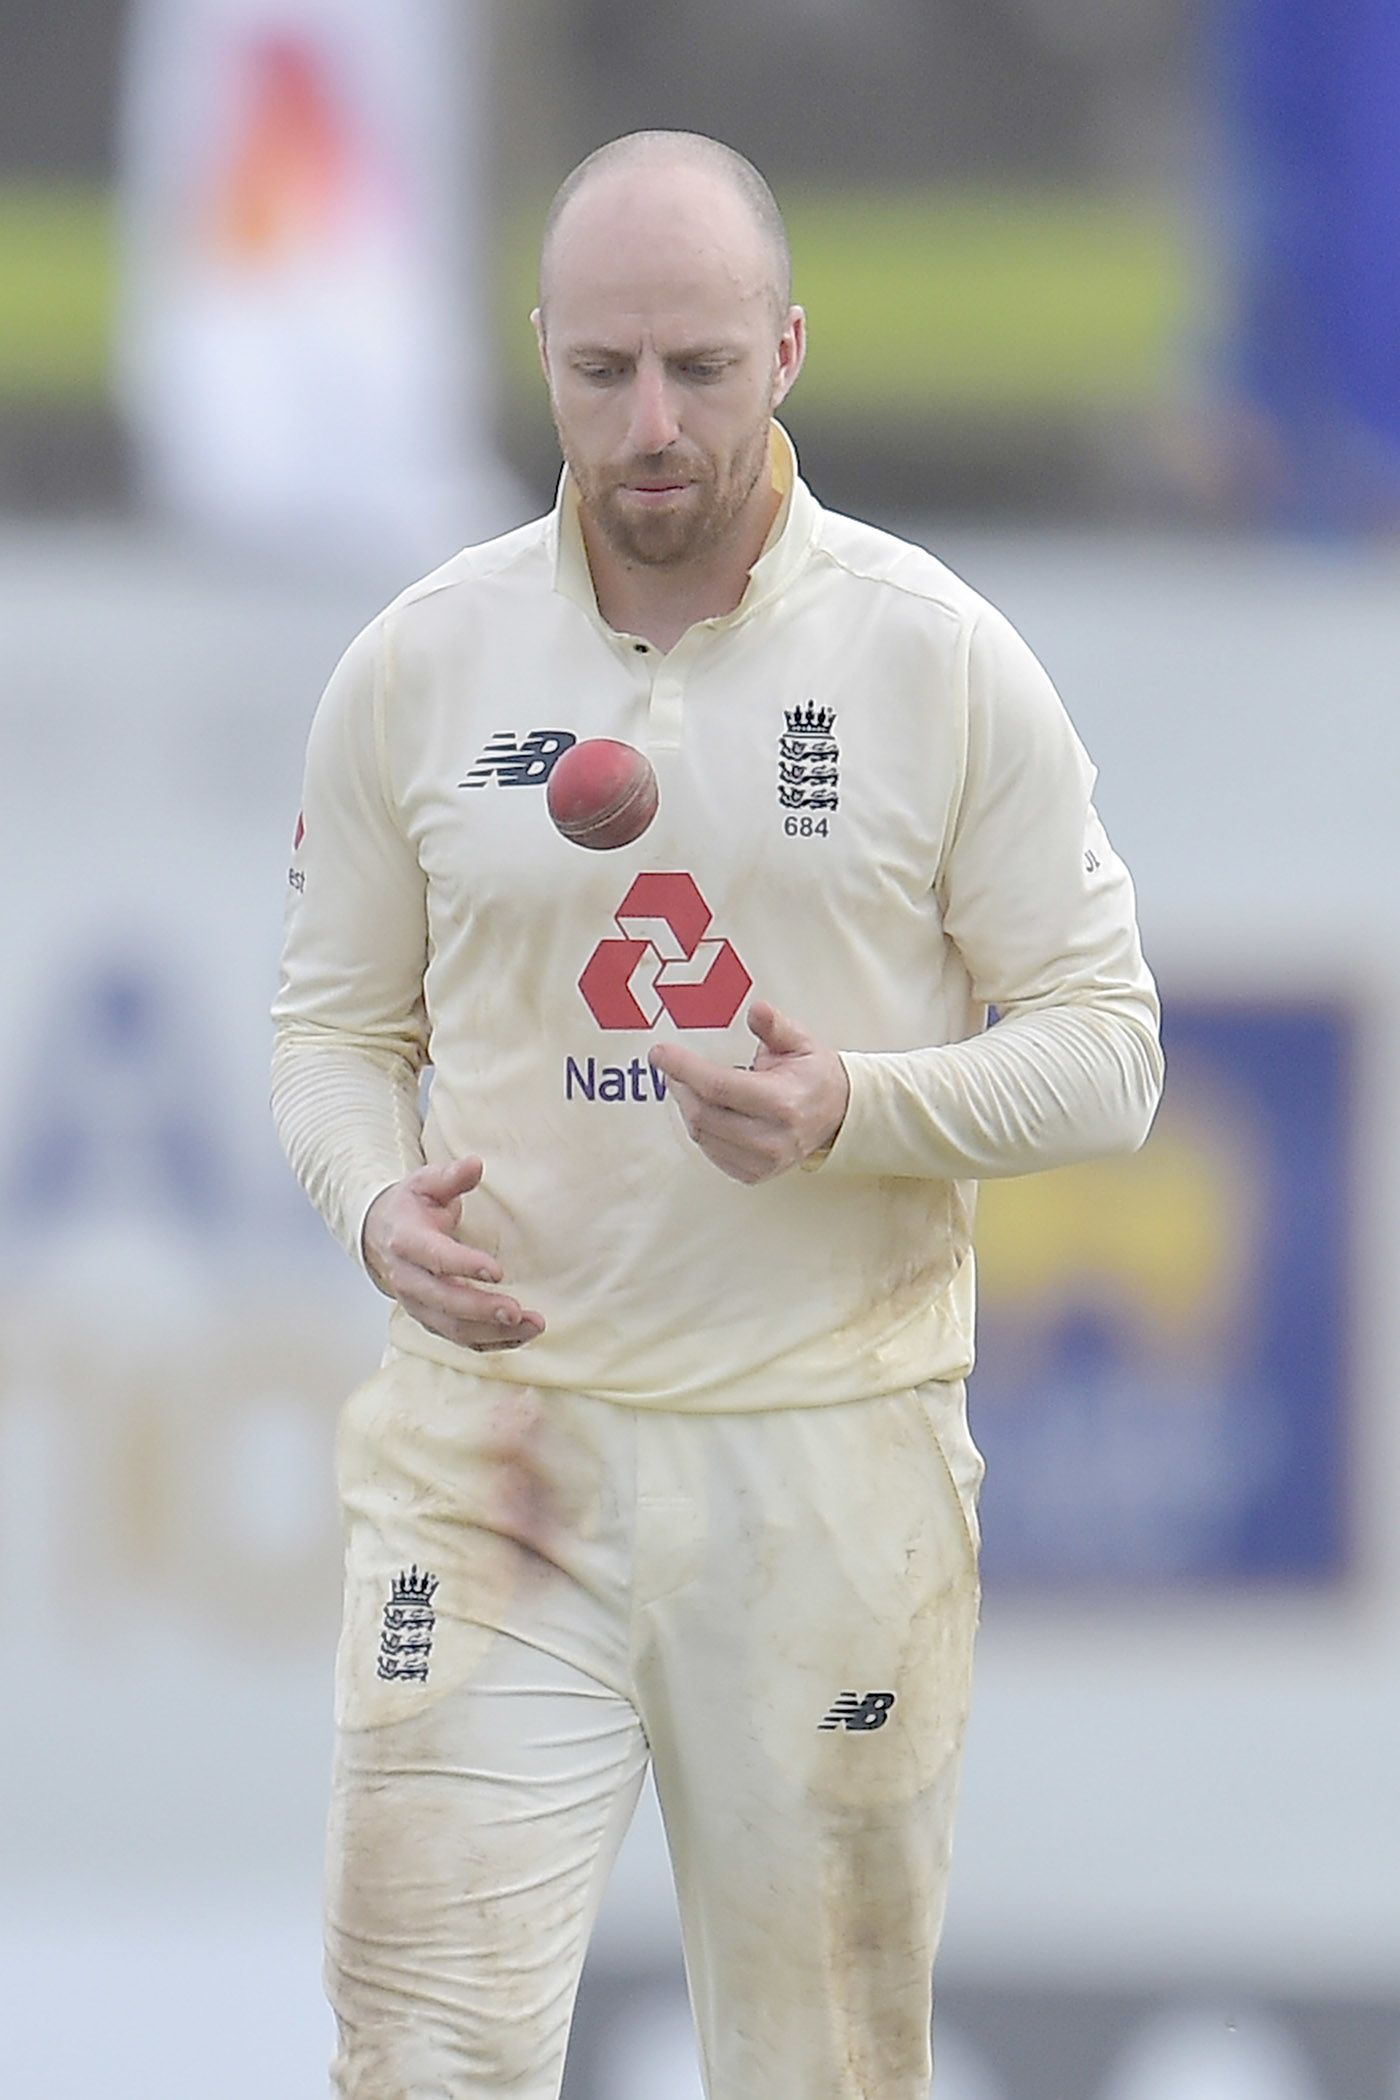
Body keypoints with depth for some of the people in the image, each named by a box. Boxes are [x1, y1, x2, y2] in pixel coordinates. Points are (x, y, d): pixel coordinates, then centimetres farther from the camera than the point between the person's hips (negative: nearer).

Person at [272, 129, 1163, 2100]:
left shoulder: (940, 659, -1)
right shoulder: (416, 667, 4)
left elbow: (1103, 1045, 2)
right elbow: (335, 1026, 14)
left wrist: (856, 1108, -17)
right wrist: (382, 1203, -9)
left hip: (833, 1459, -1)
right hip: (496, 1437, 1)